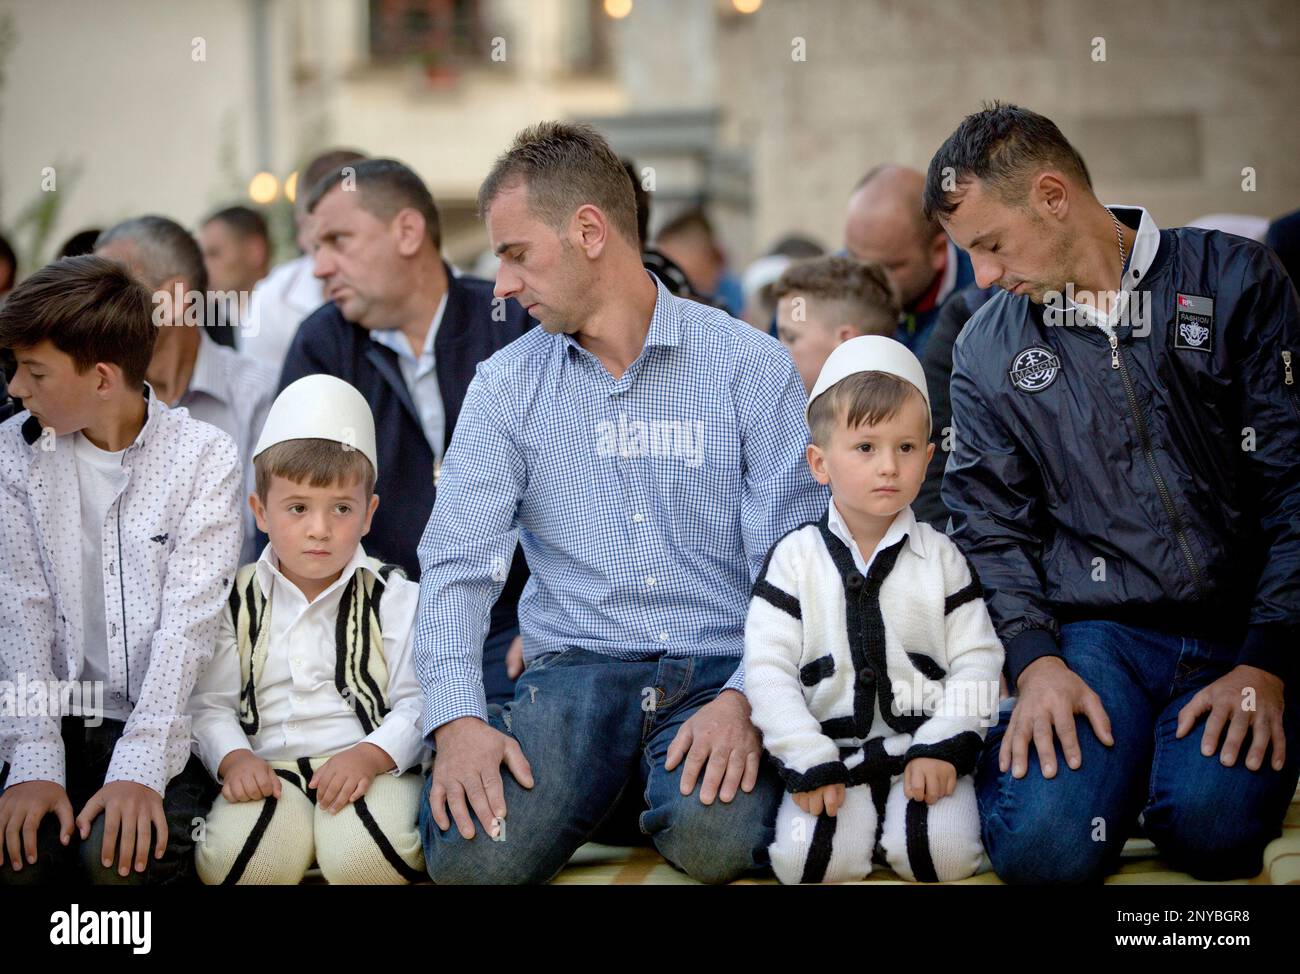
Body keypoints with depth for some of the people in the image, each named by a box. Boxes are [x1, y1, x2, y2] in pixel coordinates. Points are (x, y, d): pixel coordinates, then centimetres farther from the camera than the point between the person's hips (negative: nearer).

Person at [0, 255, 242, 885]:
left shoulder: (205, 459, -3)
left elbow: (186, 623, -11)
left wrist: (138, 770, -24)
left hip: (168, 732, -2)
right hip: (62, 722, 2)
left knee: (117, 856, -28)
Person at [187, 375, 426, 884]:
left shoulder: (395, 598, 4)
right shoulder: (237, 602, 10)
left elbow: (416, 703, -2)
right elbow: (209, 703, 8)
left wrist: (367, 756, -20)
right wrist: (233, 759, -13)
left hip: (372, 764, -1)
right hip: (270, 769, 1)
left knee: (363, 854, -33)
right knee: (229, 855, -29)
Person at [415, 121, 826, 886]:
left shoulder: (753, 367, 1)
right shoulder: (505, 386, 9)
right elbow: (457, 565, 1)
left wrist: (744, 699, -21)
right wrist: (457, 719, -16)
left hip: (721, 669, -2)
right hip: (579, 667, 2)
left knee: (714, 840, -34)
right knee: (474, 856, -26)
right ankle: (603, 788, 4)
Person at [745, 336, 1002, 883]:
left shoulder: (940, 558, 6)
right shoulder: (795, 558, 2)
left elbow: (977, 660, 3)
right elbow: (767, 670, -4)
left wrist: (942, 747, -11)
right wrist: (809, 764, -13)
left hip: (923, 751, 1)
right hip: (830, 752, -1)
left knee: (946, 852, -25)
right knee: (808, 858, -26)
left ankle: (900, 820, 7)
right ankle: (851, 816, 6)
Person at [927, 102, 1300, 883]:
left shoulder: (1235, 281, 3)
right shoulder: (987, 349, 11)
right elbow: (992, 528, 10)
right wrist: (1033, 662, -9)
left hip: (1234, 635, -1)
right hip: (1091, 634, 1)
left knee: (1212, 824, -29)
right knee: (1043, 844, -25)